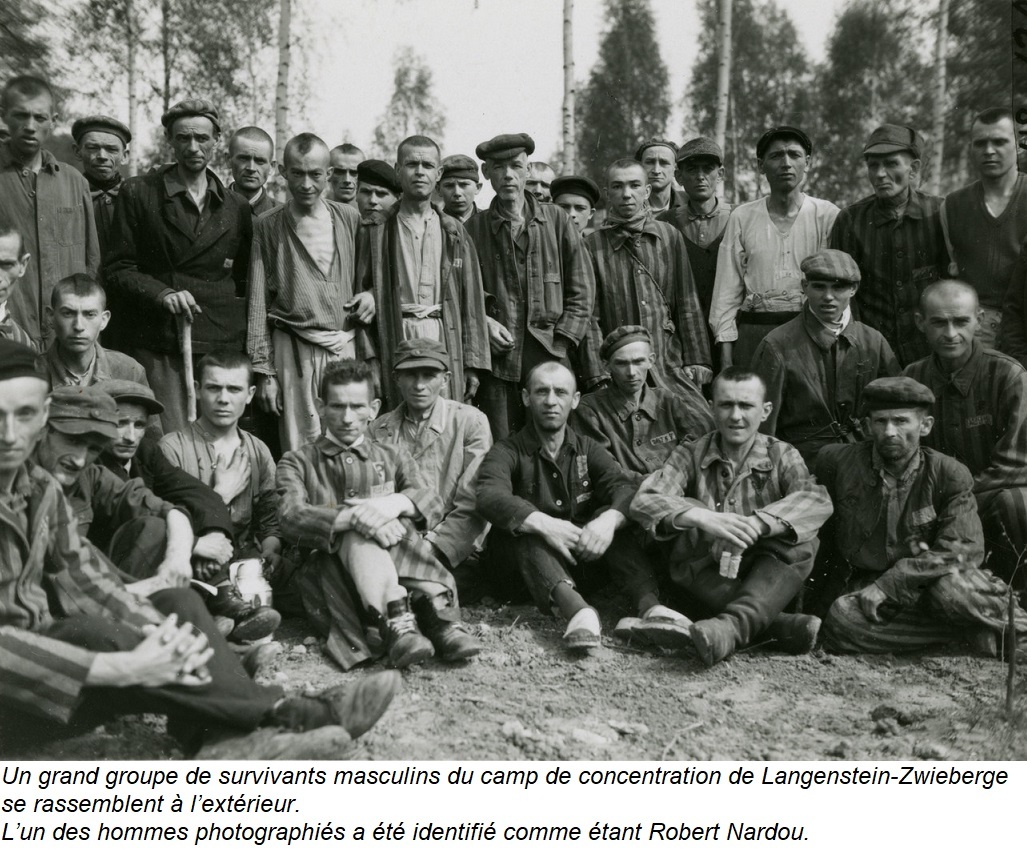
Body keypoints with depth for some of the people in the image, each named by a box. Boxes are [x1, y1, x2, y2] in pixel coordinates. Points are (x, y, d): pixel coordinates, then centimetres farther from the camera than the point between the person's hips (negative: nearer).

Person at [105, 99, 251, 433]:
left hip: (222, 344, 3)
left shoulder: (236, 207, 13)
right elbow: (117, 270, 3)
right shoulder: (138, 193, 5)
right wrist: (163, 293, -13)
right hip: (157, 346, -2)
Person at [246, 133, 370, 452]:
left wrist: (369, 297, -1)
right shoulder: (268, 228, 4)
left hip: (348, 347, 2)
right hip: (295, 353, -2)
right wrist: (263, 372, -2)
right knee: (300, 451, -3)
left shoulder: (349, 219, 10)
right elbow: (258, 305, 3)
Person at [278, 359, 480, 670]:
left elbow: (432, 501, 3)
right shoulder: (298, 462, 15)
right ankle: (397, 620, -51)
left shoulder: (392, 457, 22)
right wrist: (353, 517, -26)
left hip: (399, 564, 2)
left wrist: (395, 503, -21)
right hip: (330, 575, -2)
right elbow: (291, 518, -7)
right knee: (358, 535, -31)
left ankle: (435, 613, -44)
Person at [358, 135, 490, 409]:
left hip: (445, 340, 2)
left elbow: (472, 303, 10)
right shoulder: (375, 231, 7)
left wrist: (473, 365, 3)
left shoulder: (454, 233, 12)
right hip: (394, 341, -1)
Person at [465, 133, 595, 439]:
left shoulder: (556, 220, 8)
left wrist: (562, 341, -2)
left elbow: (582, 290, 7)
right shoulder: (474, 228, 7)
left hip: (549, 356, 0)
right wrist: (482, 322, -5)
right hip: (497, 359, 0)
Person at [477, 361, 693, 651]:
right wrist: (543, 523, -39)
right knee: (528, 525, -31)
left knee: (612, 515, -20)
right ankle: (576, 609, -56)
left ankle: (649, 605, -41)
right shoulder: (506, 452, 1)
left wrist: (609, 519, -33)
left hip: (580, 557, 3)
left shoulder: (588, 449, 11)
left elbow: (624, 487, -9)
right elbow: (490, 497, -22)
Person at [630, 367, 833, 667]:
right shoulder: (690, 456, 3)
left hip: (767, 578, 0)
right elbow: (643, 501, -15)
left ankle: (732, 624, -46)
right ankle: (782, 625, -39)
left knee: (798, 544, -28)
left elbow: (819, 501, -19)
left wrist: (756, 523, -37)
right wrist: (702, 517, -35)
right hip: (705, 578, 0)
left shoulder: (781, 456, 3)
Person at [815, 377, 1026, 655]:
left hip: (927, 582, -2)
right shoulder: (836, 462, -3)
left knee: (951, 589, -38)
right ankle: (970, 630, -20)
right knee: (841, 622, -32)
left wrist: (888, 583, -23)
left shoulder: (951, 475, -6)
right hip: (863, 584, 3)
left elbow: (964, 548, -16)